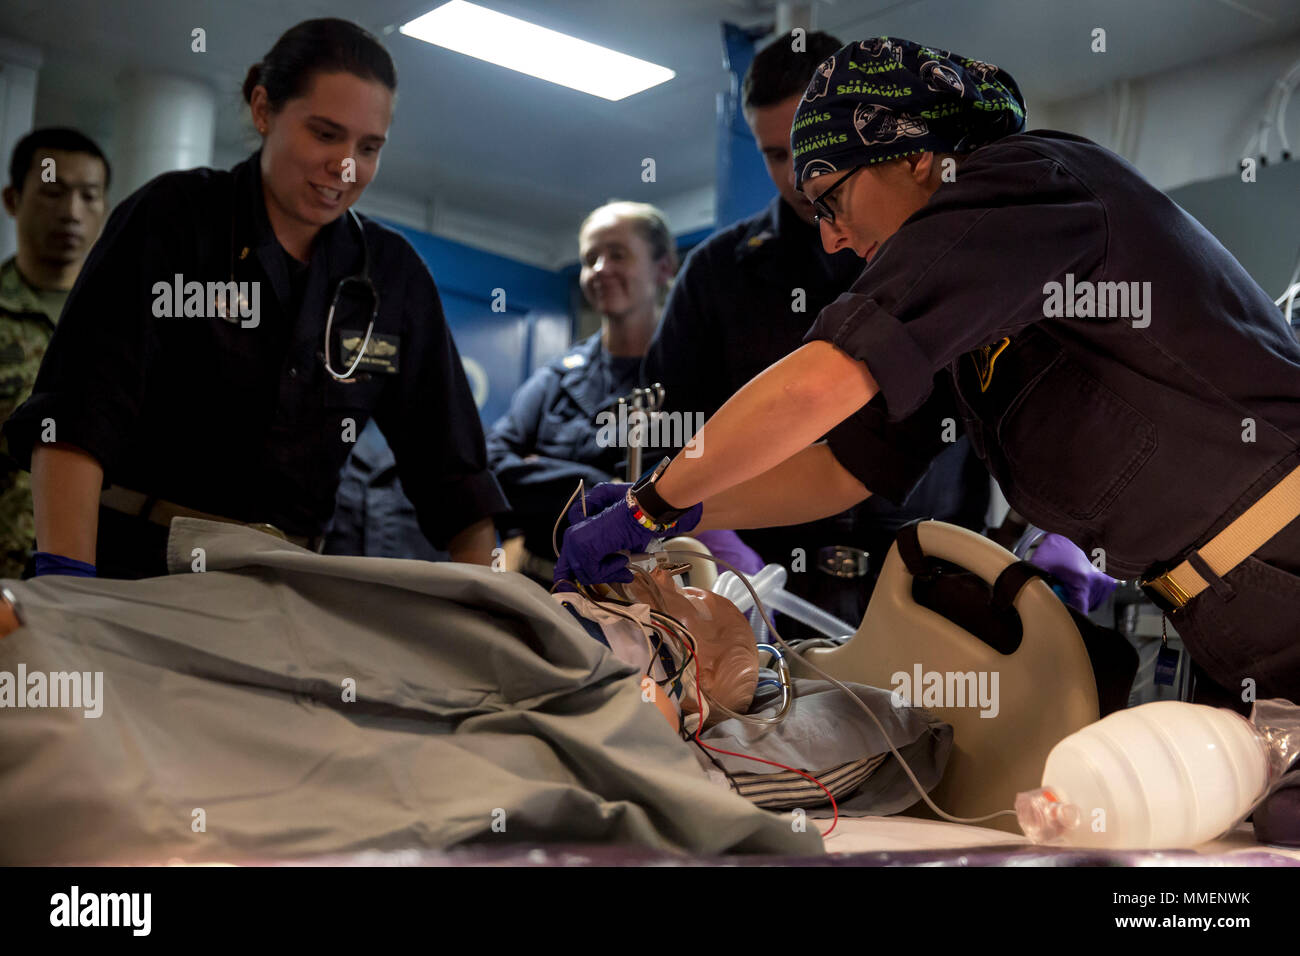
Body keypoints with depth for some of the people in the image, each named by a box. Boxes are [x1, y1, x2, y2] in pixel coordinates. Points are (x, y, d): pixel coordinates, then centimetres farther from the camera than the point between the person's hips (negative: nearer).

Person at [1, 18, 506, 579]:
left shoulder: (393, 276, 8)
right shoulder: (171, 217, -3)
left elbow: (450, 464, 9)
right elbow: (80, 407, -14)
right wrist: (66, 574, -27)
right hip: (136, 562, -4)